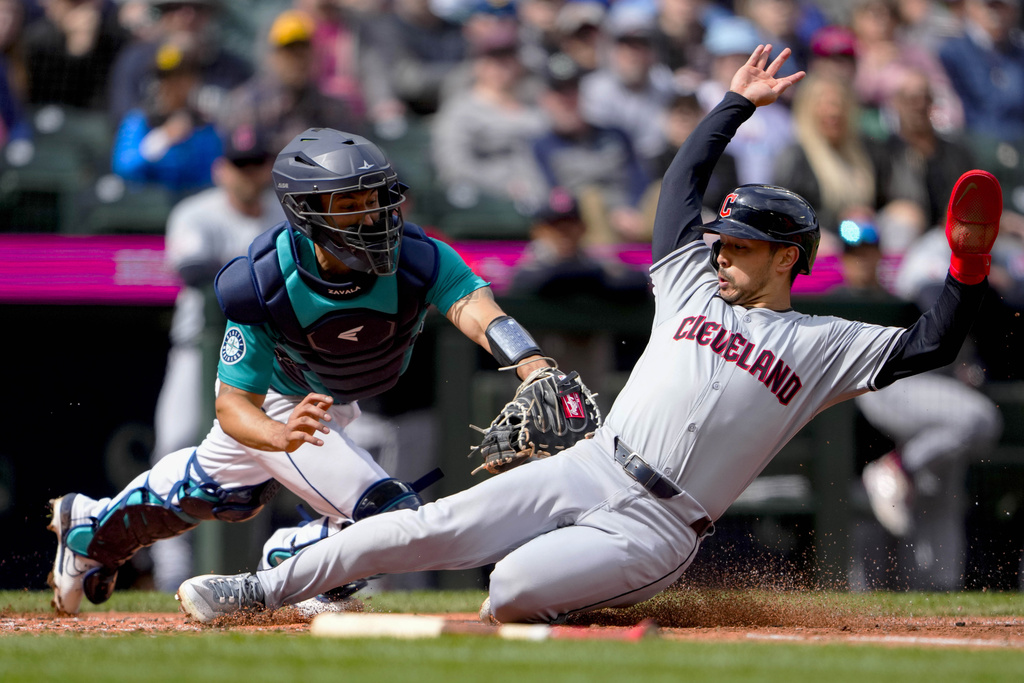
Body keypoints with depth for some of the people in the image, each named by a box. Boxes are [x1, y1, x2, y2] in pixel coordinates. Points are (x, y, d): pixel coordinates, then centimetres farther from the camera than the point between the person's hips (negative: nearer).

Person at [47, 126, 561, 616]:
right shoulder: (265, 284, -36)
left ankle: (94, 527, 54)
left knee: (218, 491, 29)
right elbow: (235, 403, -32)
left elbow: (475, 307, -52)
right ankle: (289, 565, 11)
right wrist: (282, 437, -56)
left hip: (339, 401, 5)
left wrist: (535, 369, -73)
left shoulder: (417, 258, -34)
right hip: (275, 406, -5)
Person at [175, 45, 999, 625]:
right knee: (429, 529, -11)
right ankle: (266, 590, -3)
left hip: (655, 531, -4)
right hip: (584, 470, 4)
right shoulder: (694, 285, 17)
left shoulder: (823, 345, 4)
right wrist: (736, 105, 29)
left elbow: (930, 345, -5)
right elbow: (684, 179, 26)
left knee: (515, 583, -30)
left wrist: (968, 261, -17)